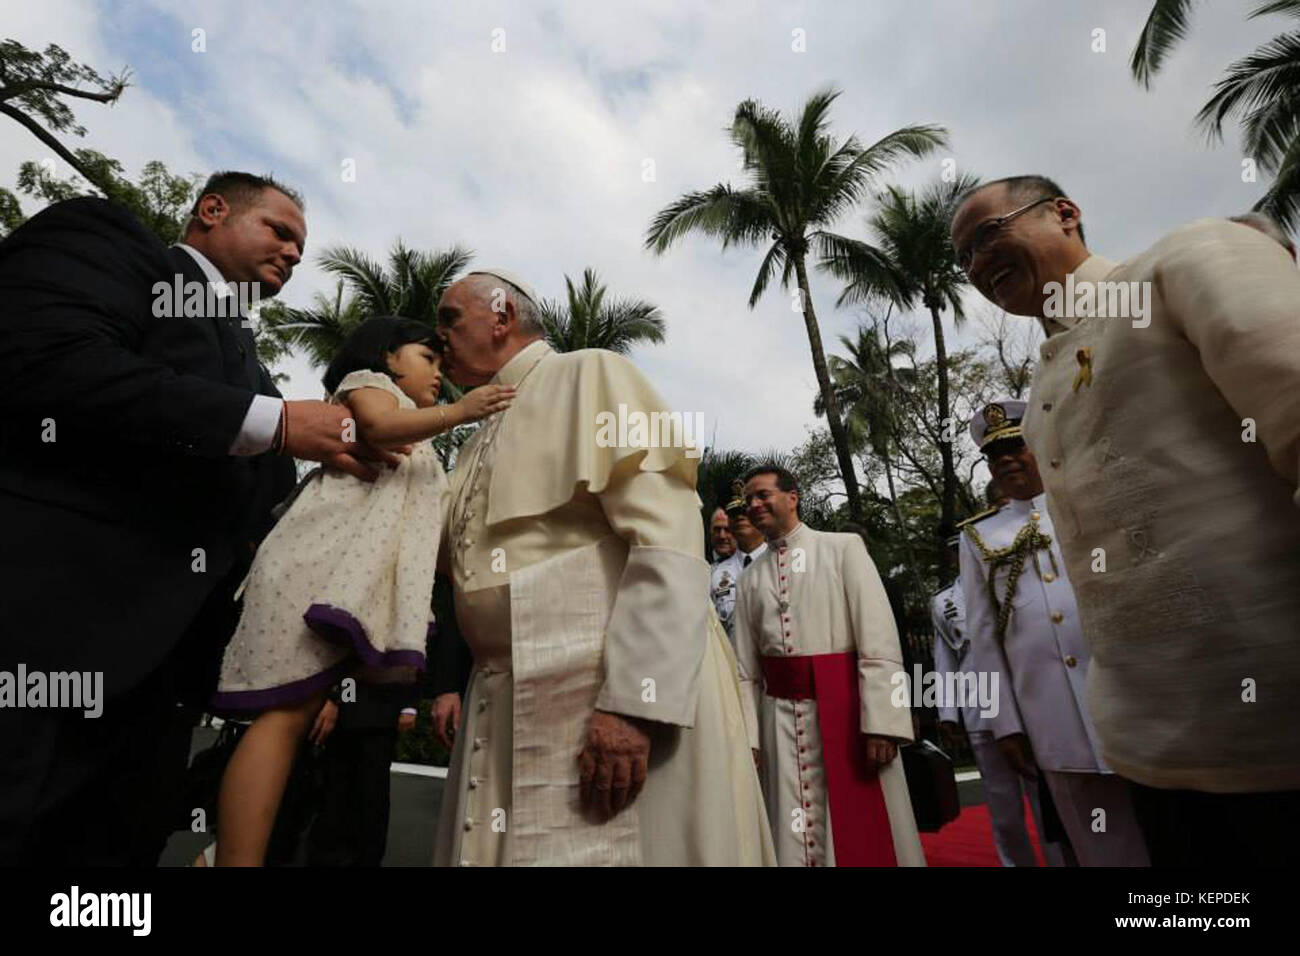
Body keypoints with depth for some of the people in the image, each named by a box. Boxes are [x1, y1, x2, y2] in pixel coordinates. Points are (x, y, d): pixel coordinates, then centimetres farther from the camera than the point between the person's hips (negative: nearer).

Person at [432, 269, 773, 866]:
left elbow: (668, 540, -15)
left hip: (609, 703, -7)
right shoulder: (478, 444, 22)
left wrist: (633, 703, -21)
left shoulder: (590, 375, -3)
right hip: (505, 713, 8)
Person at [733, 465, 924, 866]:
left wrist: (881, 722, -14)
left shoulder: (843, 547, 0)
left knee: (866, 833, 7)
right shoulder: (751, 577, 11)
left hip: (845, 704, -3)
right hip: (780, 716, 3)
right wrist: (747, 737, 3)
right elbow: (746, 668, 9)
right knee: (796, 835, 9)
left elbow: (879, 640, -7)